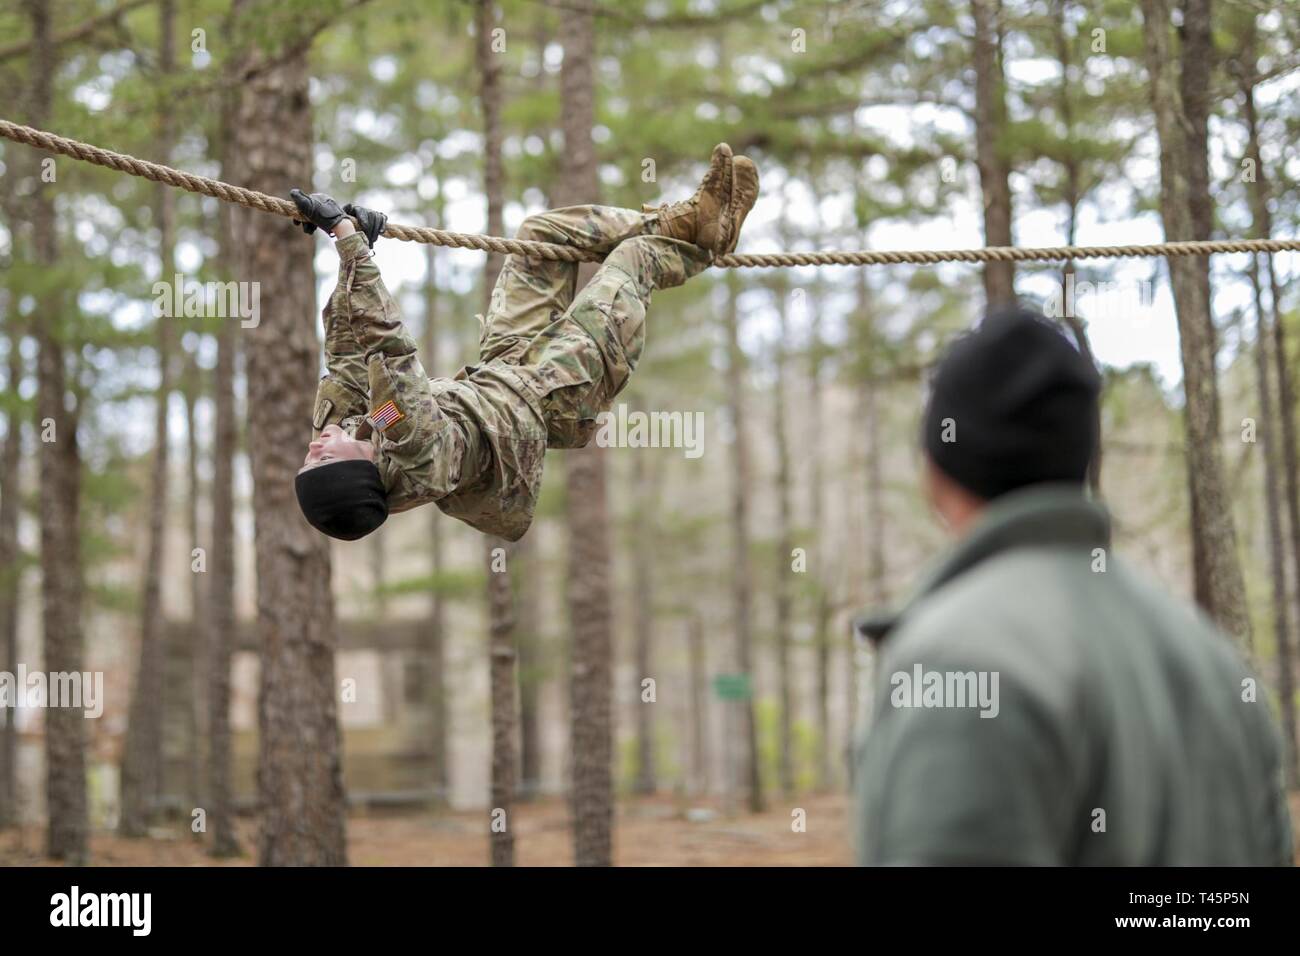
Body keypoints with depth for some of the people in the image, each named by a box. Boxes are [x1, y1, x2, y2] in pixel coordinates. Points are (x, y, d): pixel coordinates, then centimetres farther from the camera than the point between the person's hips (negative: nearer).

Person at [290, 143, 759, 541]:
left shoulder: (332, 429, -26)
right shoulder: (416, 455, -45)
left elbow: (347, 356, -15)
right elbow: (386, 341, -48)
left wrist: (353, 244, -17)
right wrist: (347, 237, -45)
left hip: (493, 373, 7)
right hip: (552, 390, -7)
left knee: (541, 230, 6)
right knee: (634, 257, 0)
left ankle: (684, 219, 24)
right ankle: (705, 239, 34)